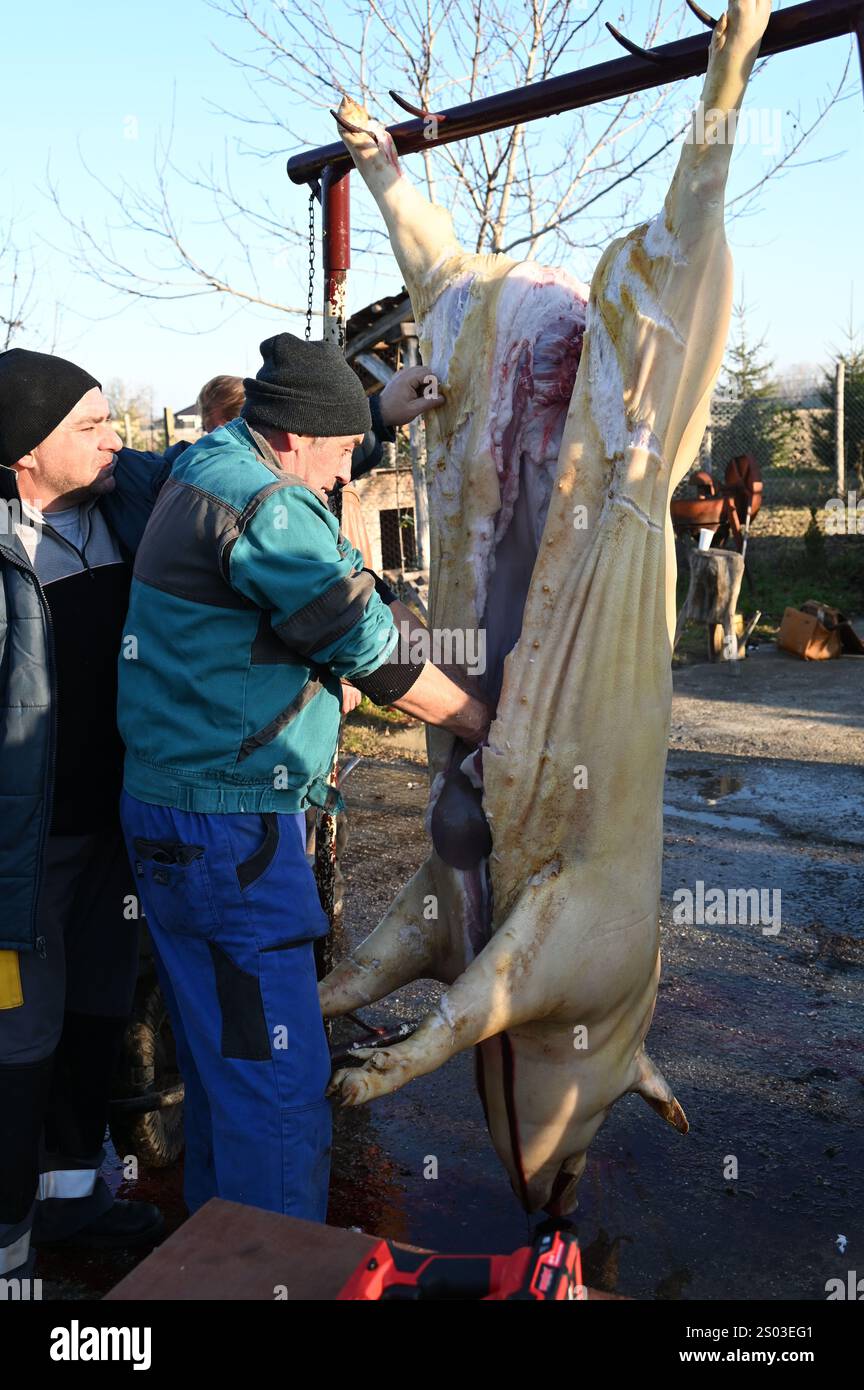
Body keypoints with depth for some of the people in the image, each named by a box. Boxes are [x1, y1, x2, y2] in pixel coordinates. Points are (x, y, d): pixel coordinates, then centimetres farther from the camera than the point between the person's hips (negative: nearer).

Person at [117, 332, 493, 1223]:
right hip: (228, 828, -11)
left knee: (220, 1055, 23)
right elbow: (378, 652, -16)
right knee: (277, 1075, -1)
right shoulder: (268, 506, -20)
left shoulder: (200, 471, 12)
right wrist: (485, 724, -2)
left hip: (179, 812, 11)